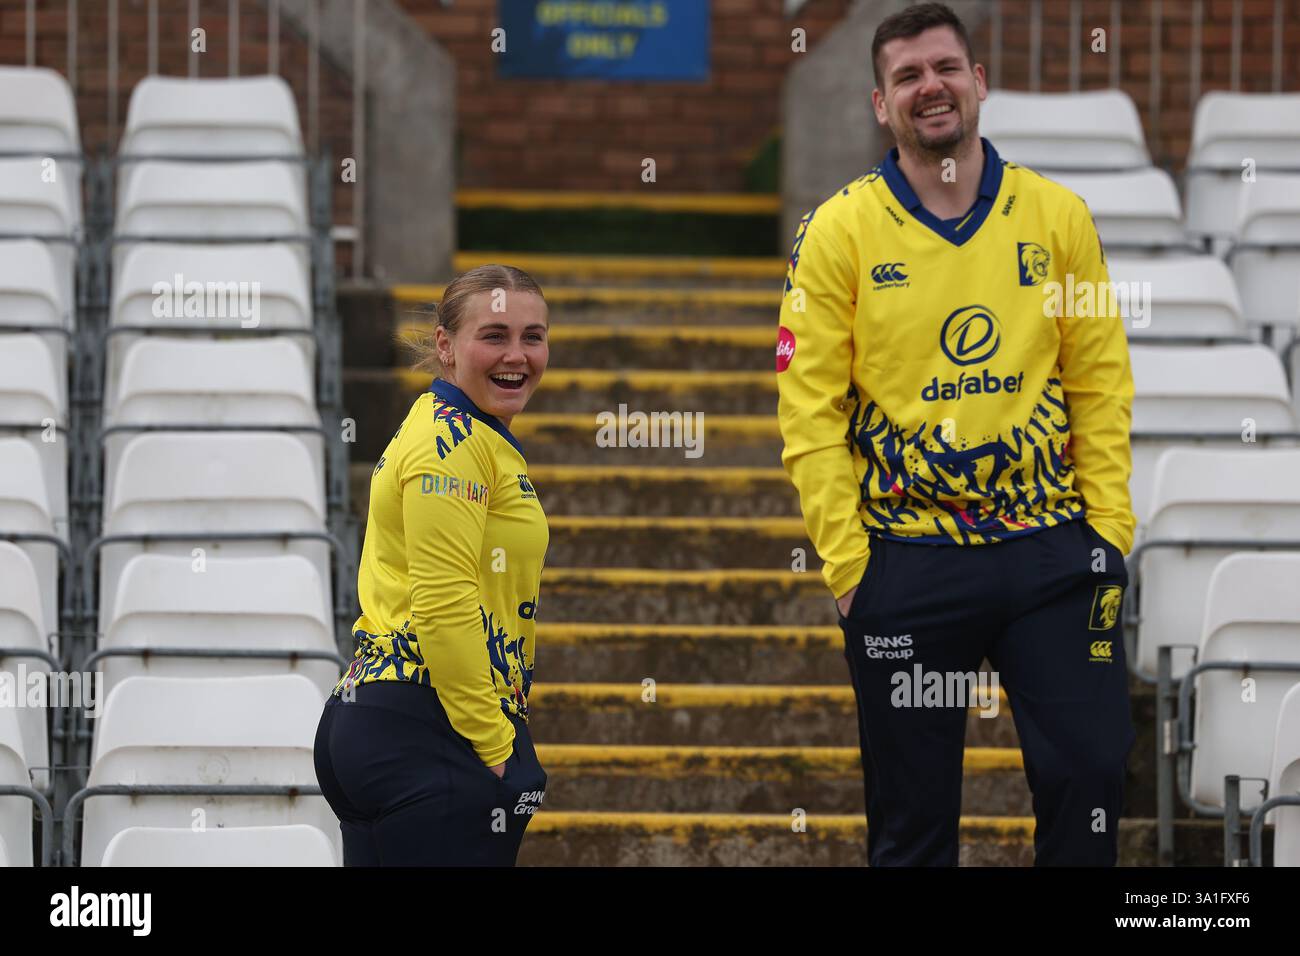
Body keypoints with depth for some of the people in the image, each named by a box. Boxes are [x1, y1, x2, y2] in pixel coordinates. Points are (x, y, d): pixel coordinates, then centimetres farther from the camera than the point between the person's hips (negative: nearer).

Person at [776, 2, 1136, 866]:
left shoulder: (1058, 217, 5)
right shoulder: (838, 232, -2)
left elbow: (1102, 385, 6)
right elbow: (811, 408, -4)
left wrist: (1110, 524, -2)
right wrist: (845, 558, -9)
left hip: (1051, 551, 1)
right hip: (905, 561, -1)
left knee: (1092, 769, -3)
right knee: (914, 811, 5)